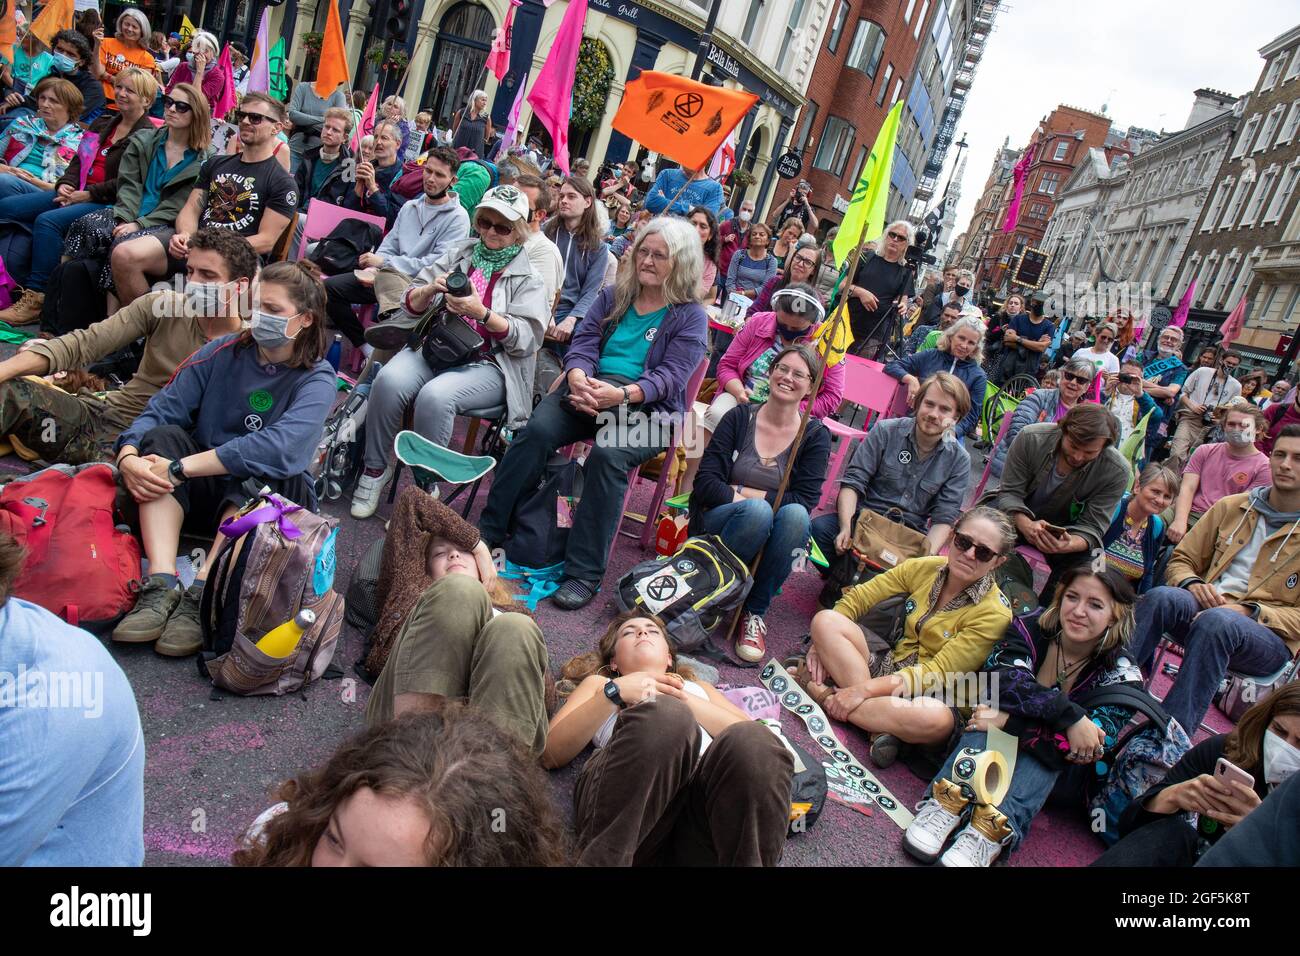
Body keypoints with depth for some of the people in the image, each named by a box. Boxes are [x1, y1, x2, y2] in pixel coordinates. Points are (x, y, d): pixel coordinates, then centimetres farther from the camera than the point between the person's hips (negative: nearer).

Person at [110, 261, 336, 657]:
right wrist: (128, 456, -28)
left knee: (260, 468, -32)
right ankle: (161, 587, -35)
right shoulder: (224, 352, 1)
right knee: (163, 437, -21)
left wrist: (179, 468, -32)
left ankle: (200, 596, -39)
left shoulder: (317, 380, -12)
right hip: (203, 489, 4)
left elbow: (278, 447, -29)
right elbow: (162, 409, -7)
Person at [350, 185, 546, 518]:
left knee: (434, 397, -34)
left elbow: (528, 338, -7)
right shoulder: (459, 252, 17)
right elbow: (410, 304, 15)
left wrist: (481, 313, -20)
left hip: (487, 363, -4)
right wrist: (431, 290, -8)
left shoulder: (529, 274, 5)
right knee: (389, 381, -28)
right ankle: (375, 468, -7)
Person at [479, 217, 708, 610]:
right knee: (536, 431, -26)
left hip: (646, 407, -3)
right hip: (588, 391, 4)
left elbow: (669, 377, -7)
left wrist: (621, 394, -24)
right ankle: (489, 530, -17)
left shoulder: (690, 317, 4)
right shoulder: (613, 297, 18)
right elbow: (583, 344, 9)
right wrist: (578, 379, -15)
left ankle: (584, 573, -28)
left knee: (607, 454, -34)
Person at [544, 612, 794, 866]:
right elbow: (550, 753, 15)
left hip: (704, 786, 2)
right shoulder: (599, 682, 36)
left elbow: (752, 738, 19)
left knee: (753, 742, -31)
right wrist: (614, 692, 4)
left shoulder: (698, 686, 41)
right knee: (662, 715, -34)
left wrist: (684, 700, 6)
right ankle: (603, 860, -33)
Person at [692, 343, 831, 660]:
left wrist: (740, 491, -12)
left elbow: (805, 500, -10)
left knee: (795, 515, -33)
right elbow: (705, 483, -5)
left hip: (769, 538, 1)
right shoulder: (739, 417, 2)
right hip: (717, 525, -1)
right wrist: (748, 500, -17)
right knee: (757, 510, -35)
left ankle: (754, 611, -17)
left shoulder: (816, 436, 2)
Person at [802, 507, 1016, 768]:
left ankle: (823, 694, -25)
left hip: (936, 698, -4)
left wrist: (865, 689, -26)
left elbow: (937, 673, -20)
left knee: (935, 718, -42)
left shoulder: (994, 613, -15)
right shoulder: (925, 568, -1)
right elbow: (857, 597, 3)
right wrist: (825, 643, -13)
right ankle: (881, 728, -26)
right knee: (825, 619, -19)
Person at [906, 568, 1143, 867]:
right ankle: (950, 801, -44)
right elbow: (1001, 677, -31)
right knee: (1002, 701, -29)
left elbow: (1079, 749, -27)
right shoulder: (1031, 629, -11)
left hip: (1057, 775, -1)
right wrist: (1070, 716, -39)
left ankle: (994, 830, -48)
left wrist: (1009, 723, -34)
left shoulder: (1121, 675, -14)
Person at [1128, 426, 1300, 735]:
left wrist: (1250, 611, -18)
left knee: (1216, 621, -39)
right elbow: (1181, 560, 17)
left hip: (1271, 637, -3)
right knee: (1161, 597, -32)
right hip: (1209, 606, 3)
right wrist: (1192, 584, -6)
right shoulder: (1231, 507, 15)